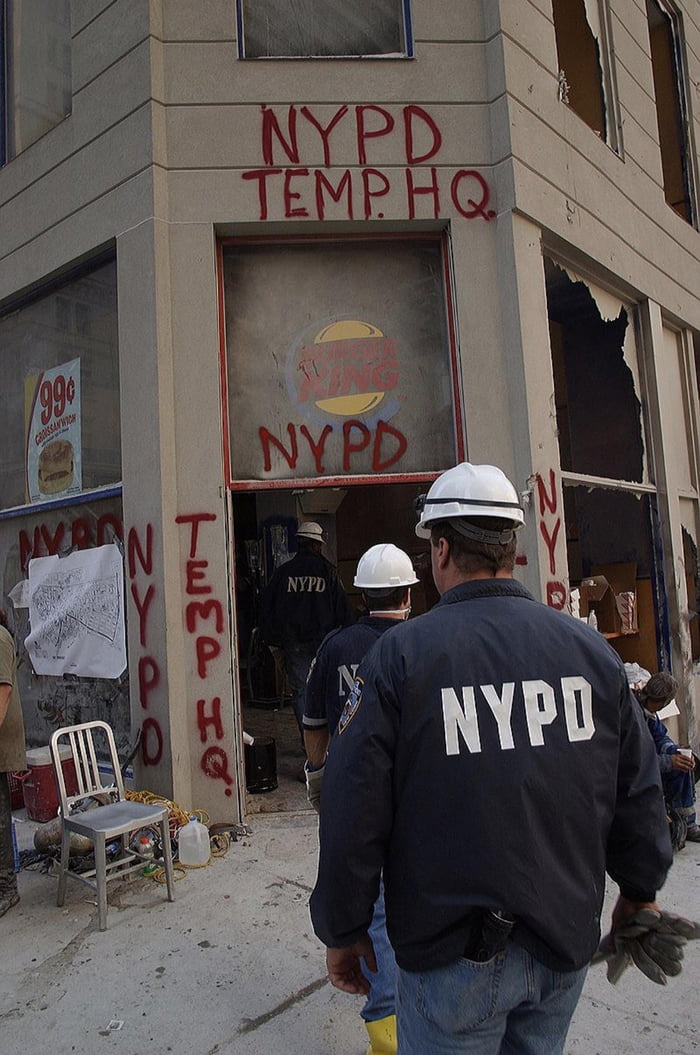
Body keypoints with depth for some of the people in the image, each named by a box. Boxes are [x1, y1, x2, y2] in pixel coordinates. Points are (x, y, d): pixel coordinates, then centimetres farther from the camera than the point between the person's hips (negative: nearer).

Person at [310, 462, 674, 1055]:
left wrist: (343, 933, 0)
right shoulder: (591, 648, -4)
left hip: (457, 956, -4)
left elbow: (355, 816, -14)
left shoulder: (400, 655, -16)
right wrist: (639, 892, 21)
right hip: (569, 942, 4)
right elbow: (638, 793, 4)